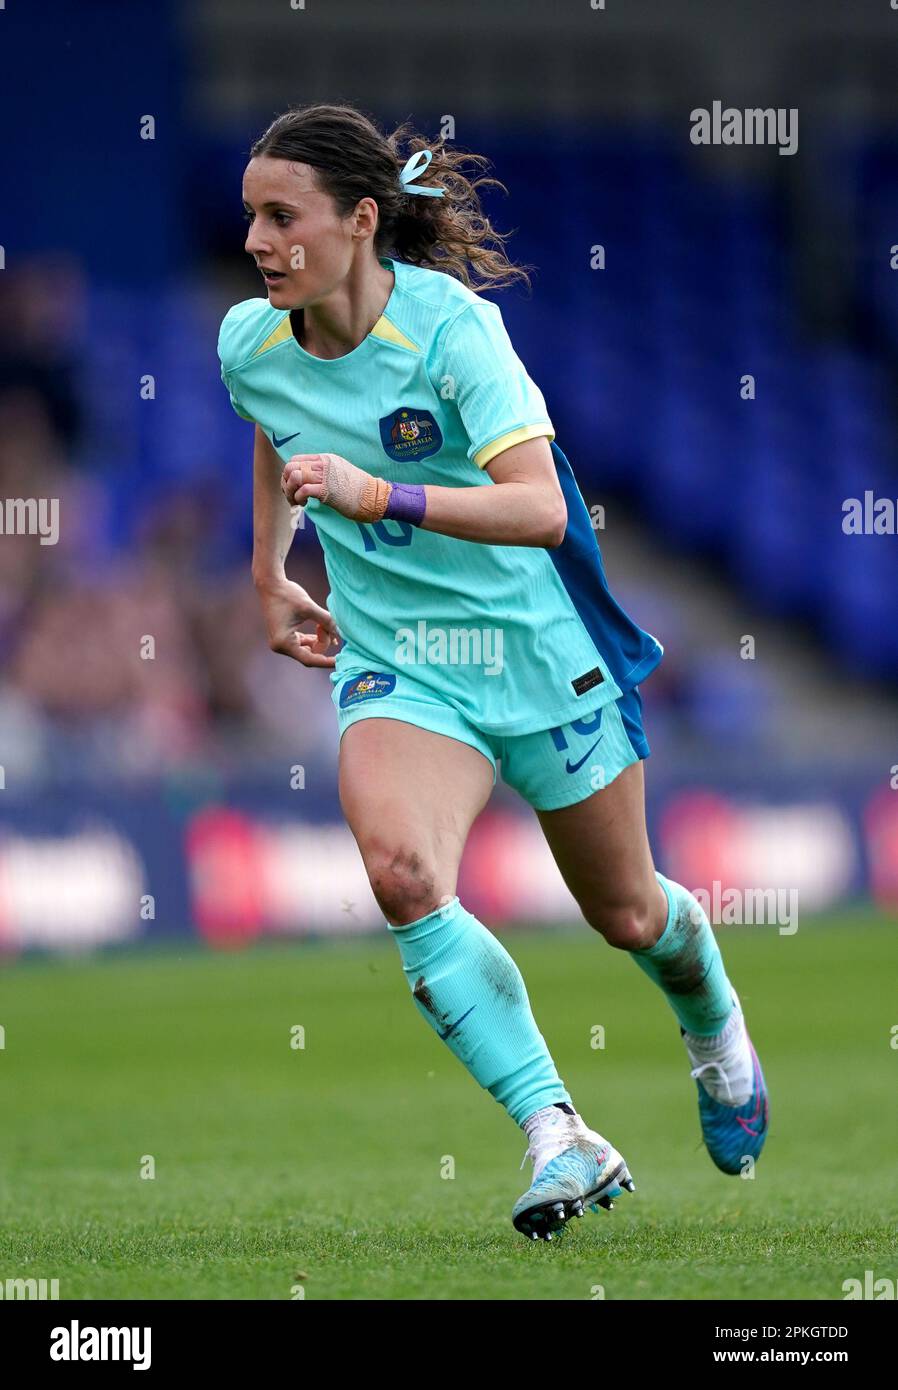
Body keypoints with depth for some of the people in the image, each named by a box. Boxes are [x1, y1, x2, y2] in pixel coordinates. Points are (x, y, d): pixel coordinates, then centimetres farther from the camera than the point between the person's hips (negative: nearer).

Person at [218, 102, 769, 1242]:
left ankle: (714, 1027, 52)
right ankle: (558, 1139, -26)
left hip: (537, 647, -3)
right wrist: (267, 577, 22)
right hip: (393, 666, 3)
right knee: (400, 871, -29)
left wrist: (376, 493, -42)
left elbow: (542, 509, -33)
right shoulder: (250, 344, -6)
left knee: (626, 915, 15)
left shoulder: (449, 324, -22)